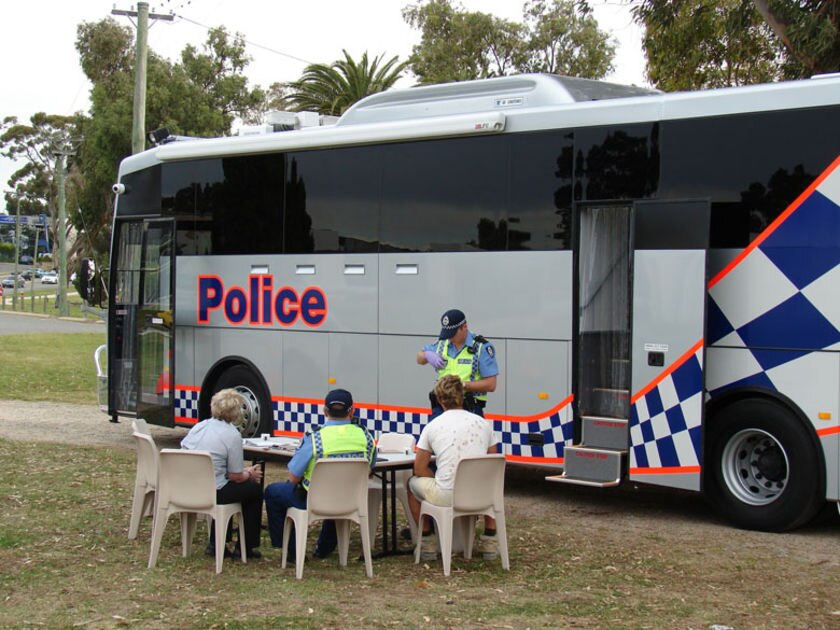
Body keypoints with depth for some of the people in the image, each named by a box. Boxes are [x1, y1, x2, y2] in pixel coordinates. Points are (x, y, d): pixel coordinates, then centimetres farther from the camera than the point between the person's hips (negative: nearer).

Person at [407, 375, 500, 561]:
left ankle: (427, 542, 27)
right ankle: (490, 540, 33)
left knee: (414, 482, 28)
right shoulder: (483, 424, 6)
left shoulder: (432, 427, -1)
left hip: (446, 498, -2)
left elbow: (419, 469, 4)